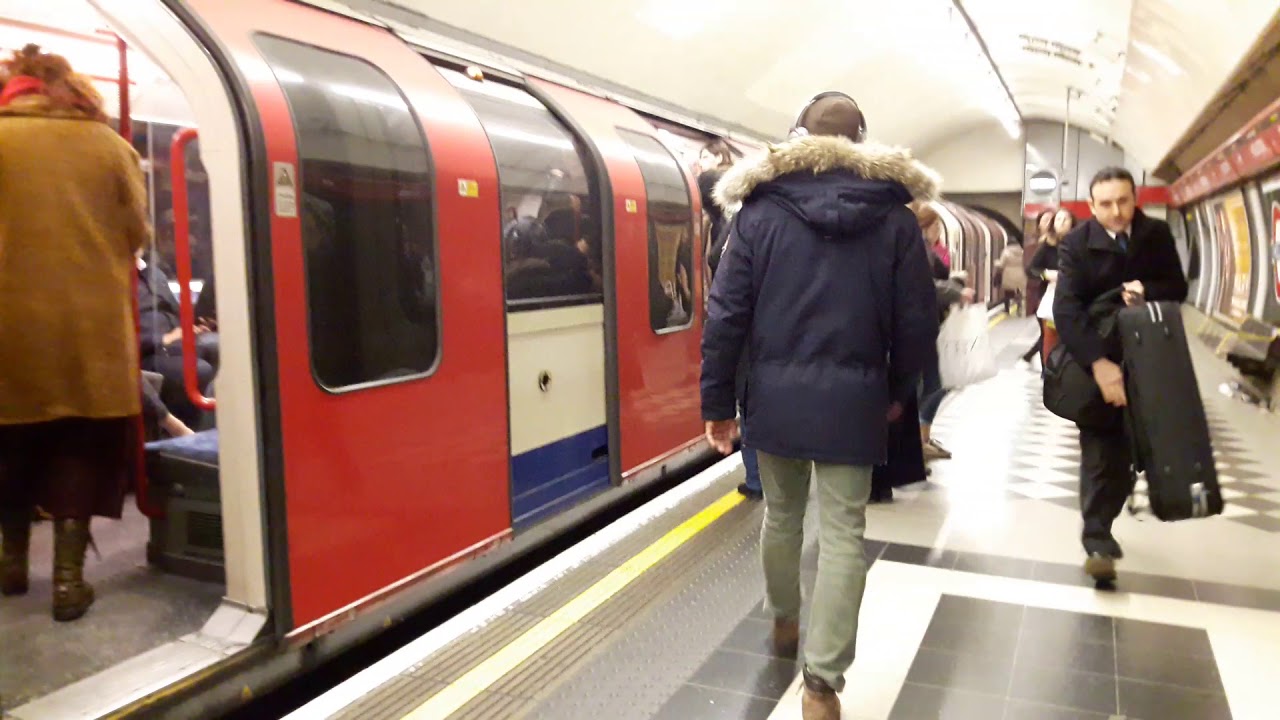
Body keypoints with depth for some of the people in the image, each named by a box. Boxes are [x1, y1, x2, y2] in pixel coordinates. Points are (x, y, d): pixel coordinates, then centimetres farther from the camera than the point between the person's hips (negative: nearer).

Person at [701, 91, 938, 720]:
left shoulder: (760, 209, -3)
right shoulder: (894, 216, -1)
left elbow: (726, 314, -6)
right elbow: (916, 322, 0)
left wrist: (719, 401, 2)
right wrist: (897, 391, 16)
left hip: (775, 393, 1)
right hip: (853, 399, -1)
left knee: (781, 514, 20)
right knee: (842, 533, 4)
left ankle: (783, 622, 41)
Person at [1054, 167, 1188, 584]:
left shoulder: (1157, 235, -5)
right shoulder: (1077, 244, -17)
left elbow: (1177, 288, 1)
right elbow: (1066, 308, -28)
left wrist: (1148, 292, -24)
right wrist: (1098, 362, -41)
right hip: (1098, 357, -4)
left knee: (1140, 444, 16)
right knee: (1101, 450, -9)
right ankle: (1098, 539, -6)